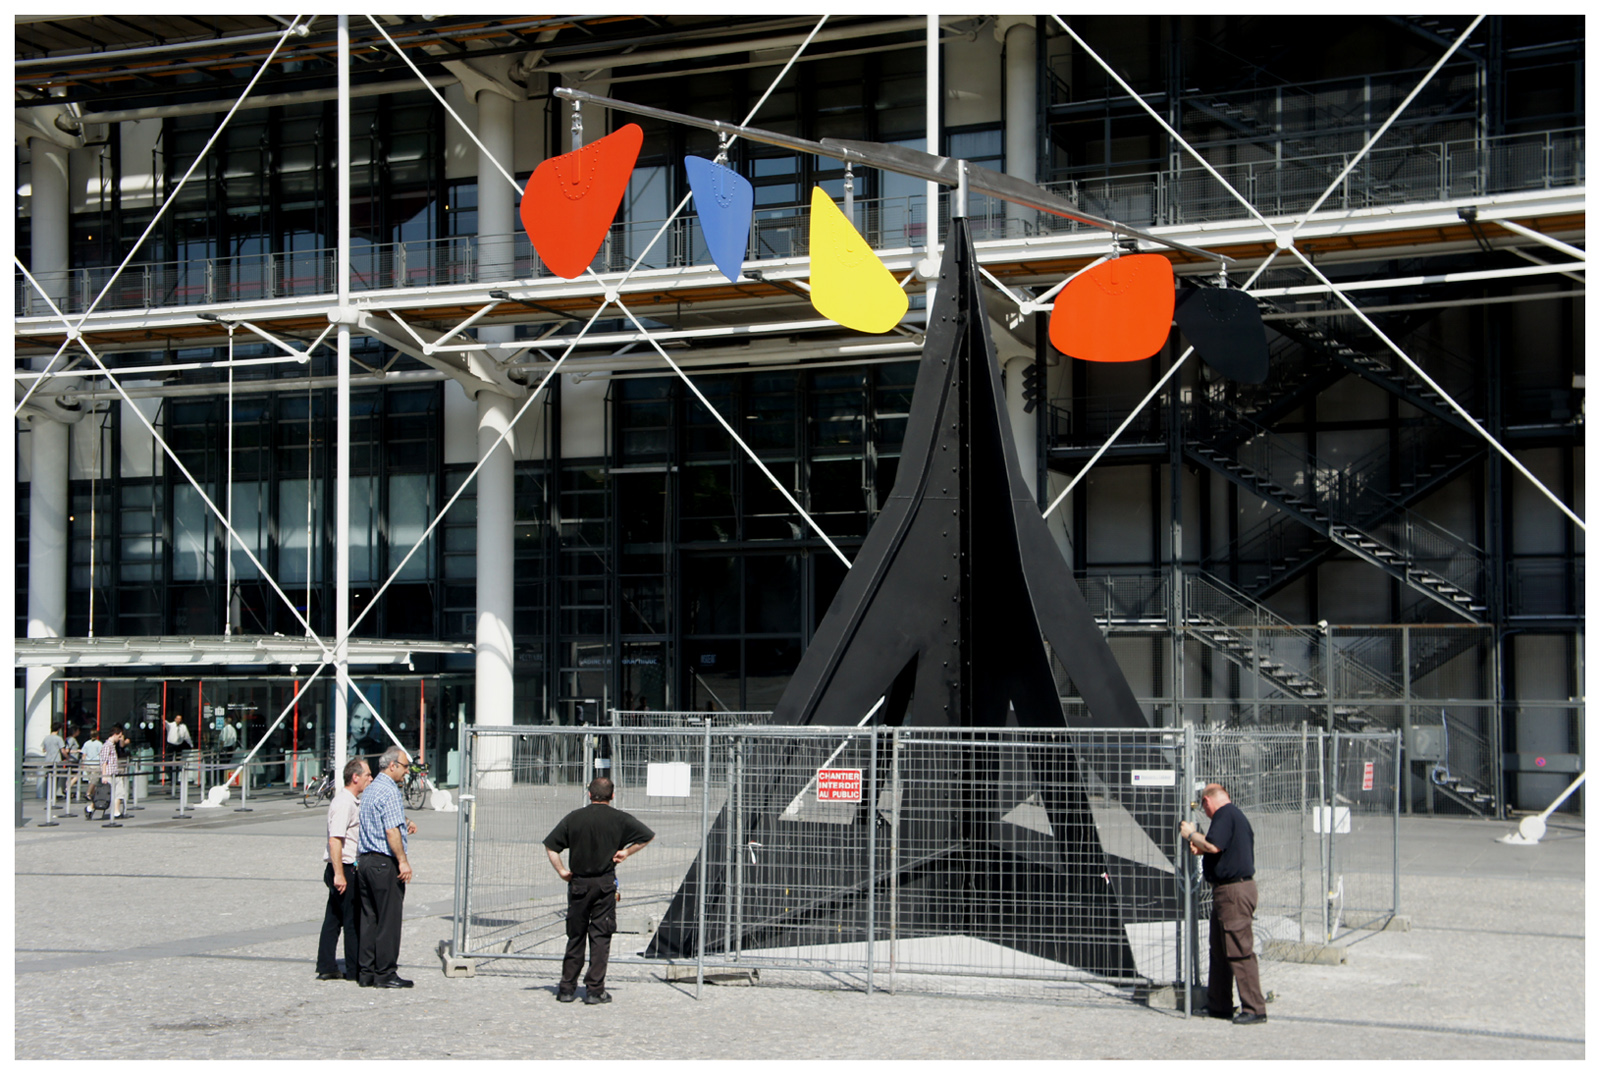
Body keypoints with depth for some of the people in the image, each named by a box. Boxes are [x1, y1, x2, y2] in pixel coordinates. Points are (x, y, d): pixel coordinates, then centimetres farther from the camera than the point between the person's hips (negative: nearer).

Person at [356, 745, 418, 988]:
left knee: (368, 918, 11)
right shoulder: (390, 791, -14)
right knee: (388, 920, -4)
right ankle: (385, 974, -1)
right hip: (385, 863, -9)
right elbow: (391, 832, -20)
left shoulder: (370, 790, 17)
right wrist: (403, 861, -17)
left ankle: (365, 972, 13)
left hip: (364, 860, 9)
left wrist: (404, 828, 18)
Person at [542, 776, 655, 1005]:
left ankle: (567, 988, 12)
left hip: (578, 884, 2)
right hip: (605, 884, -1)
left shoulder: (574, 817, 1)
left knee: (574, 936, 10)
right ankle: (595, 990, 0)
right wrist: (626, 852, 6)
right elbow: (649, 836, 1)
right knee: (601, 937, 2)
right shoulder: (619, 818, -2)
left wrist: (561, 871, 6)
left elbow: (550, 845, 0)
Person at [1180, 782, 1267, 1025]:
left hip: (1234, 891, -11)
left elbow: (1213, 845, -23)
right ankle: (1218, 1005, 23)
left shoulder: (1225, 814, -13)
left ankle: (1254, 1009, -8)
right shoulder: (1235, 814, 19)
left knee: (1239, 951, -9)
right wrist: (1200, 849, 16)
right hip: (1228, 890, 11)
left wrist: (1191, 834, -7)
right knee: (1219, 950, 16)